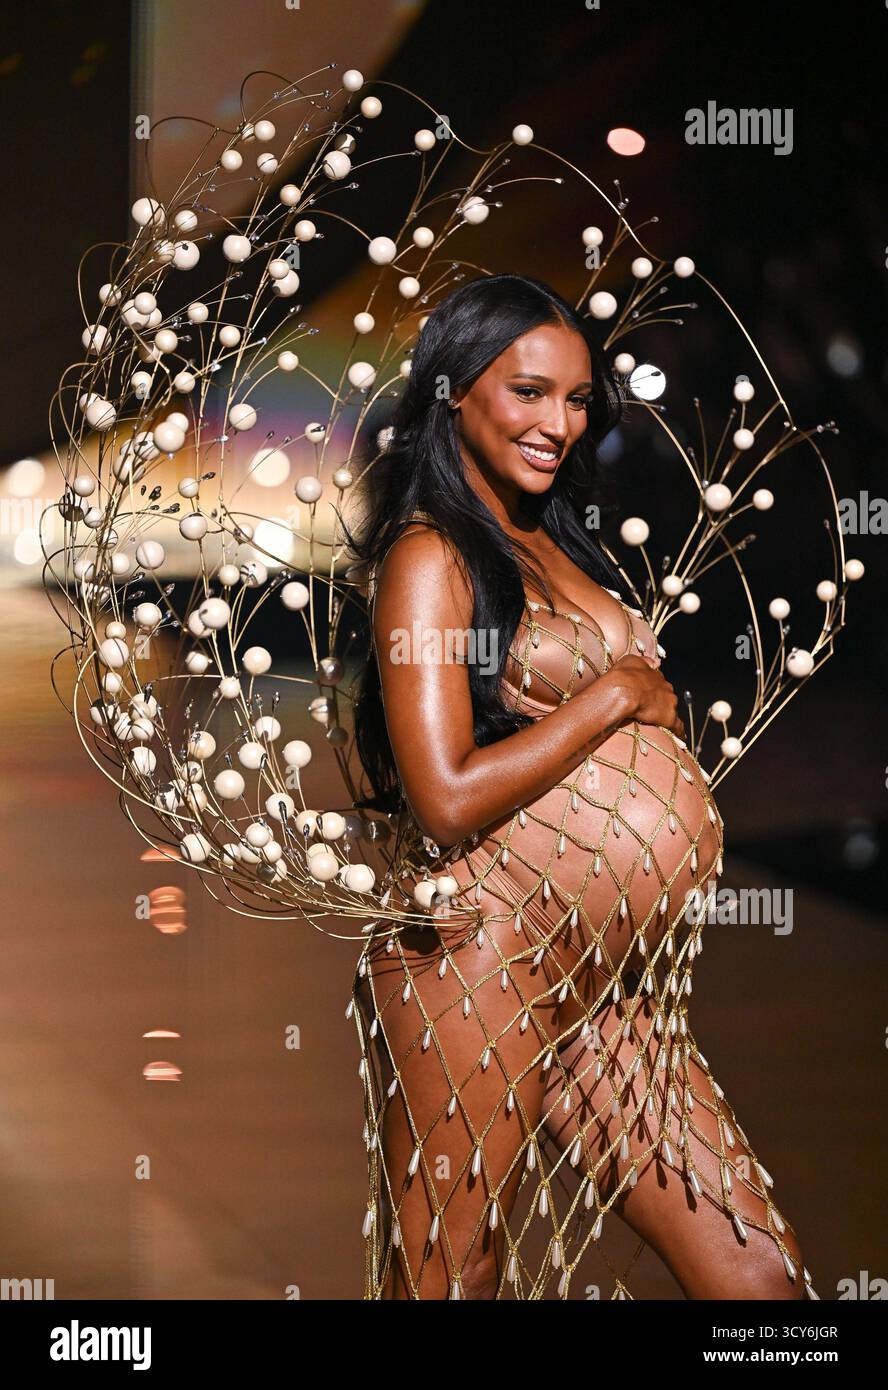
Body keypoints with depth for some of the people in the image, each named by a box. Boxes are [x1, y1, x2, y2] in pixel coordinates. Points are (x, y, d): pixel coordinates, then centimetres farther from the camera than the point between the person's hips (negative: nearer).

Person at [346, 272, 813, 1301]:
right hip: (488, 967, -8)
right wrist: (620, 694, -9)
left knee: (760, 1275, 4)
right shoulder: (430, 556, -7)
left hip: (617, 987, 8)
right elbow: (447, 800, -17)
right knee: (455, 1276, 7)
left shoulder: (556, 544, 17)